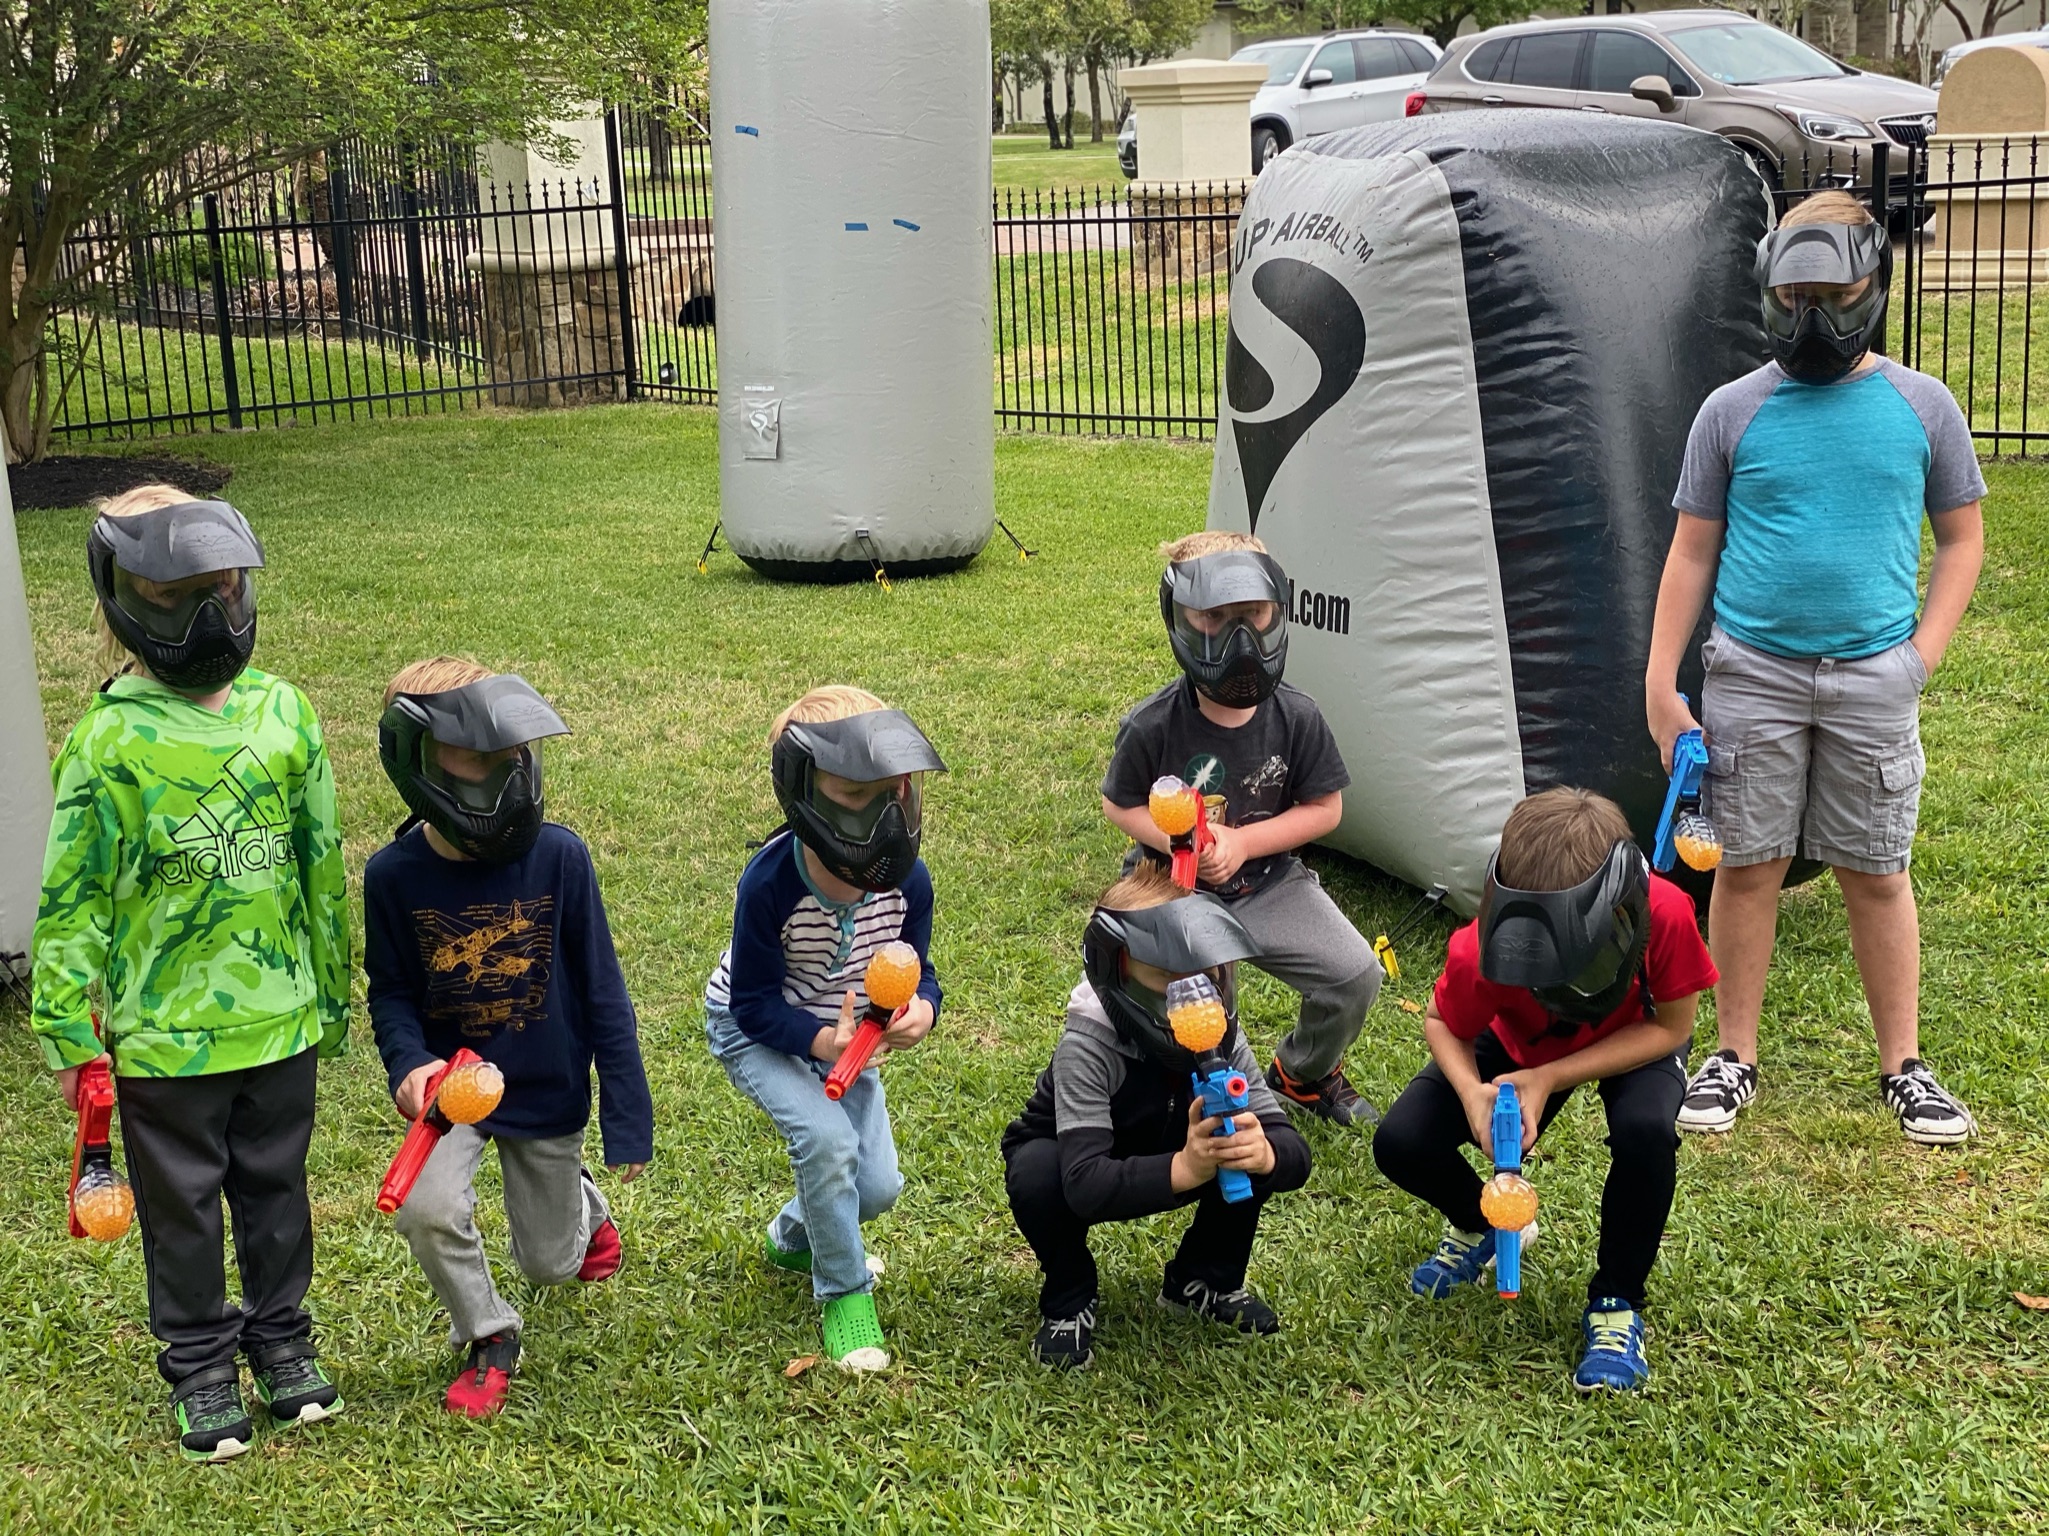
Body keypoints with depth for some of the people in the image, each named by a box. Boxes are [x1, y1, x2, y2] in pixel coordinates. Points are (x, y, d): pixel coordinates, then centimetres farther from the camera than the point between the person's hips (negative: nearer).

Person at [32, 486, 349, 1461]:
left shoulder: (282, 711, -1)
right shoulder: (111, 739, -11)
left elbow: (322, 864, 8)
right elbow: (74, 895, -7)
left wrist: (332, 994, 12)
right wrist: (69, 1032, -7)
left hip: (279, 1014, 3)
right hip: (164, 1029, -3)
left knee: (275, 1185, 18)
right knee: (181, 1206, 12)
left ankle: (281, 1336, 37)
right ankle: (200, 1364, 30)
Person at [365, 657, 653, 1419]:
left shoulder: (558, 855, -19)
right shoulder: (395, 875, -16)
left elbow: (601, 991, -11)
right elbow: (390, 991, -2)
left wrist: (628, 1118, -8)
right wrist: (409, 1063, -24)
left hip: (548, 1091, 0)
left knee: (550, 1263, 14)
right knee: (427, 1209, -27)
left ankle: (582, 1202, 53)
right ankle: (489, 1339, 4)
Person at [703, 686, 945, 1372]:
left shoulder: (905, 879, -22)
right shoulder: (769, 884, -34)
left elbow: (915, 968, -8)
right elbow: (756, 1002, -26)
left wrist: (920, 1008, -33)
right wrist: (822, 1041, -43)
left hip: (842, 1033, 5)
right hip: (753, 1032, -5)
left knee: (878, 1185, 0)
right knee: (826, 1139, -29)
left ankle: (794, 1237, 36)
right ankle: (844, 1292, -4)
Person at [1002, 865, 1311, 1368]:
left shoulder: (1219, 1037, -21)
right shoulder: (1088, 1045, -35)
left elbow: (1294, 1149, -26)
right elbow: (1085, 1182, -46)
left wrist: (1262, 1151, -51)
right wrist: (1184, 1169, -62)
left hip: (1171, 1159, 3)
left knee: (1249, 1148, -24)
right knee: (1037, 1172, -37)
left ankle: (1203, 1278, 3)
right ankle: (1068, 1301, -6)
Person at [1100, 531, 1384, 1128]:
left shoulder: (1296, 718, -11)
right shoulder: (1153, 725, -16)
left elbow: (1324, 807, -2)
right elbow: (1119, 805, -2)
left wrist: (1242, 842, -15)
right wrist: (1179, 842, -20)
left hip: (1268, 883, 2)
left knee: (1356, 975, -11)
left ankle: (1304, 1075, 22)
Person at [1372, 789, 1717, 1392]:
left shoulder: (1664, 917, -41)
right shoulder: (1486, 948, -36)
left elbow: (1671, 1027, -24)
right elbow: (1441, 1023, -14)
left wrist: (1548, 1080, -33)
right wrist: (1472, 1091, -36)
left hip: (1635, 1039, -1)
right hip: (1519, 1040, 1)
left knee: (1645, 1132, -36)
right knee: (1401, 1143, -18)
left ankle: (1616, 1302, -8)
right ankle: (1481, 1224, 18)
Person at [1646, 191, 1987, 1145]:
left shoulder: (1920, 407, 3)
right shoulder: (1734, 412, 1)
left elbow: (1962, 539, 11)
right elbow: (1692, 554, 5)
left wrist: (1924, 653, -2)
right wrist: (1661, 684, 0)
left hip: (1871, 679, 0)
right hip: (1752, 675, 0)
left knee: (1877, 873, 7)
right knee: (1748, 866, 6)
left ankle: (1903, 1067, 20)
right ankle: (1732, 1059, 19)